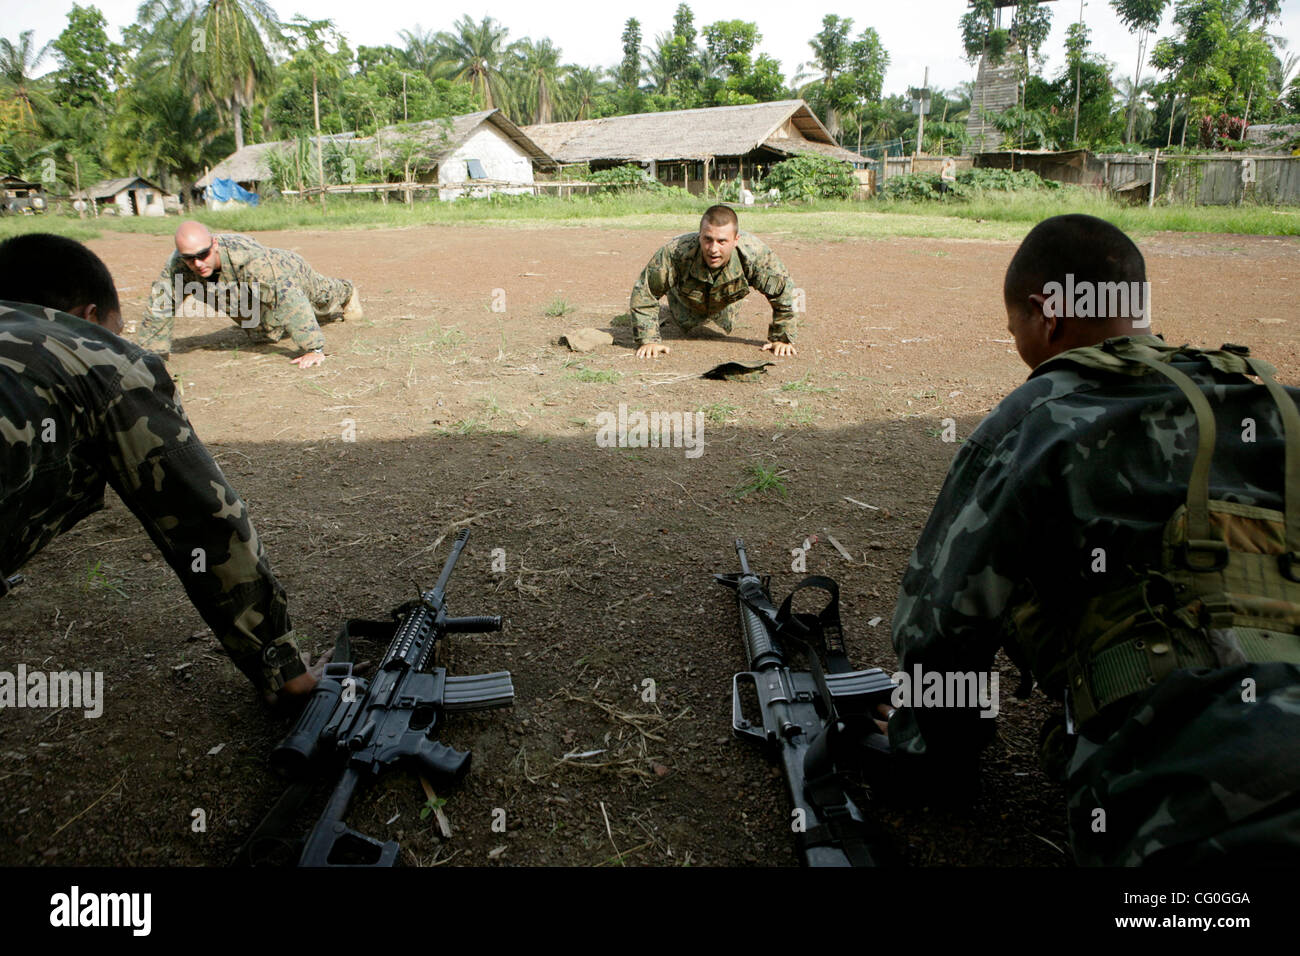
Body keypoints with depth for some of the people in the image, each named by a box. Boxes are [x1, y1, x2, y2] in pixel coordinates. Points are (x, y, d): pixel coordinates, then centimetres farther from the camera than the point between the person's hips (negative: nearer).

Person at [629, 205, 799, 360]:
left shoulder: (754, 253, -45)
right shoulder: (675, 253, -49)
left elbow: (783, 290, -29)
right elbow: (644, 292, -36)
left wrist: (781, 339, -25)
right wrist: (648, 340, -37)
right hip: (687, 300, -1)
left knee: (726, 328, 29)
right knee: (688, 327, 28)